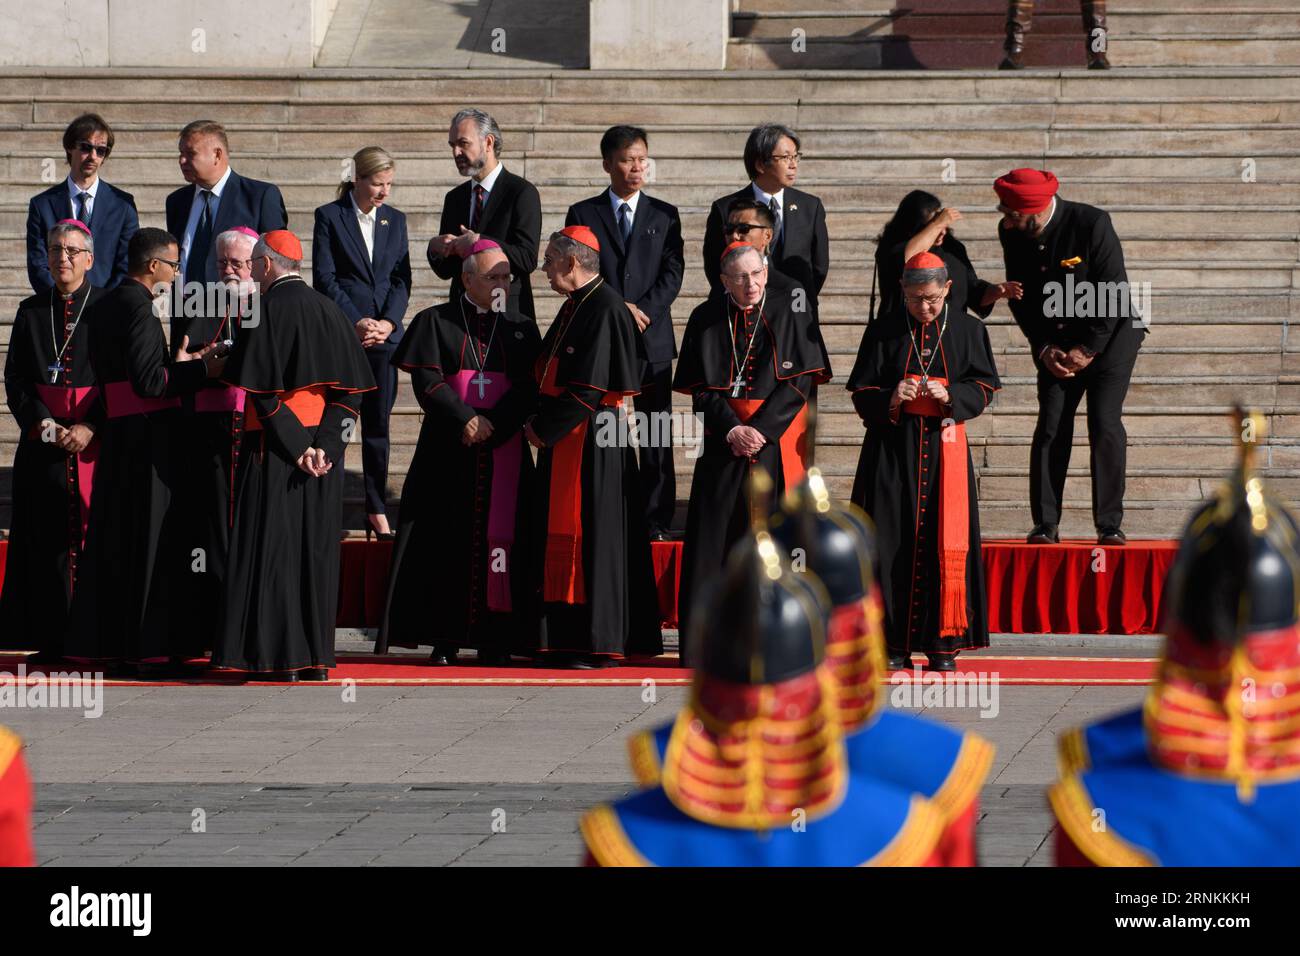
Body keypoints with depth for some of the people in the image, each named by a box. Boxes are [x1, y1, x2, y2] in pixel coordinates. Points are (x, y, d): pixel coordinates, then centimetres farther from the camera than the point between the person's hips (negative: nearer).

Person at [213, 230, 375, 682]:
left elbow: (260, 388, -16)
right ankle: (316, 656, 11)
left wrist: (297, 446, -14)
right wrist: (324, 443, -5)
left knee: (273, 548, -2)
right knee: (315, 550, 10)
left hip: (275, 451, -6)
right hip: (323, 451, 6)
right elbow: (351, 389, 3)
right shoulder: (330, 311, 9)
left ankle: (281, 660, -5)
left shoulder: (269, 309, -10)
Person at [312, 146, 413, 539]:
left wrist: (388, 322, -7)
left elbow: (402, 278, 9)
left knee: (378, 425, 4)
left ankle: (377, 510, 9)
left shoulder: (395, 219, 12)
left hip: (385, 334, 3)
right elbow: (324, 278, -5)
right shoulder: (329, 217, 0)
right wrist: (356, 323, -12)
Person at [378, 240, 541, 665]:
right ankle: (445, 640, -2)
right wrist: (464, 419, -15)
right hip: (449, 452, -1)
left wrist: (492, 424, -13)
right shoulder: (435, 323, 7)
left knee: (500, 539, -4)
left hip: (504, 451, 1)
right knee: (447, 540, -4)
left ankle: (493, 639, -1)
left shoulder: (522, 330, 12)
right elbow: (426, 381, -3)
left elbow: (529, 390, 2)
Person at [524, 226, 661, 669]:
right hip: (566, 439, 10)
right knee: (563, 535, 11)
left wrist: (543, 429, -13)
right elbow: (549, 373, 20)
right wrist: (540, 424, 6)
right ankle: (570, 640, 15)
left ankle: (600, 644, -1)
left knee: (592, 535, -6)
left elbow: (588, 387, -21)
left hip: (593, 441, -10)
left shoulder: (605, 310, -16)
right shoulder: (574, 306, 14)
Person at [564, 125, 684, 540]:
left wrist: (642, 311, -12)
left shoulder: (664, 215, 10)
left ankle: (657, 521, 3)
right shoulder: (583, 214, 7)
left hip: (652, 339, 1)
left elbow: (672, 273, 2)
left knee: (657, 436, -1)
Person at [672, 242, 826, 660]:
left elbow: (799, 379, -4)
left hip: (777, 440, -1)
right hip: (723, 441, 2)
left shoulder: (788, 313, 0)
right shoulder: (706, 319, 5)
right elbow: (702, 387, 4)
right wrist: (732, 429, -10)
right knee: (713, 537, -3)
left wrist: (762, 430, -12)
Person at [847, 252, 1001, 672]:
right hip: (893, 449, 0)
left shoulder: (968, 330, 4)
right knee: (894, 540, -3)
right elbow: (861, 393, 4)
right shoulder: (883, 332, 3)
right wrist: (890, 398, -17)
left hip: (945, 447, 0)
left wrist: (950, 395, -14)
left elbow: (984, 386, 4)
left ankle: (942, 641, 2)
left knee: (946, 542, -3)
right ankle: (894, 642, 1)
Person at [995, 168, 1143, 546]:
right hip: (1057, 340, 4)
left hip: (1111, 332, -4)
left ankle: (1110, 525, -10)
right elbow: (1020, 298, 2)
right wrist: (1043, 348, -8)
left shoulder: (1092, 224, -23)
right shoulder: (1011, 234, -8)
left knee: (1105, 421, -14)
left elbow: (1114, 294, -19)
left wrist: (1088, 349, -18)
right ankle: (1045, 525, -4)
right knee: (1051, 424, -7)